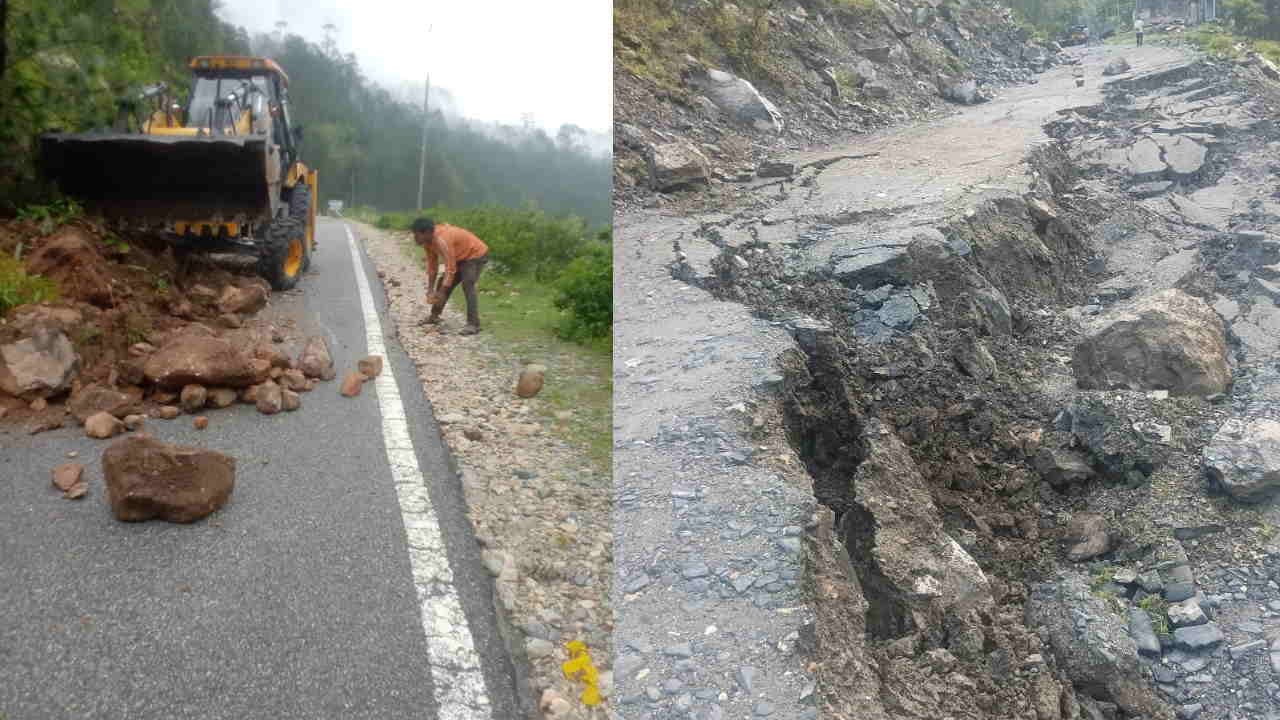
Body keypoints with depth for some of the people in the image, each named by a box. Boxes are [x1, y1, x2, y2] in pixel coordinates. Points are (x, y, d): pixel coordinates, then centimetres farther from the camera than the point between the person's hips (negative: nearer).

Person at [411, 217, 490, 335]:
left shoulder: (442, 241, -35)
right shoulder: (428, 241, -7)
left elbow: (450, 269, -33)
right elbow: (432, 265, 1)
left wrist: (441, 294, -28)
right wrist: (430, 290, -2)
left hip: (476, 254, -10)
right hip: (461, 257, 10)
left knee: (467, 285, -26)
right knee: (443, 283, 11)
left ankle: (473, 324, -26)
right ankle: (434, 316, 25)